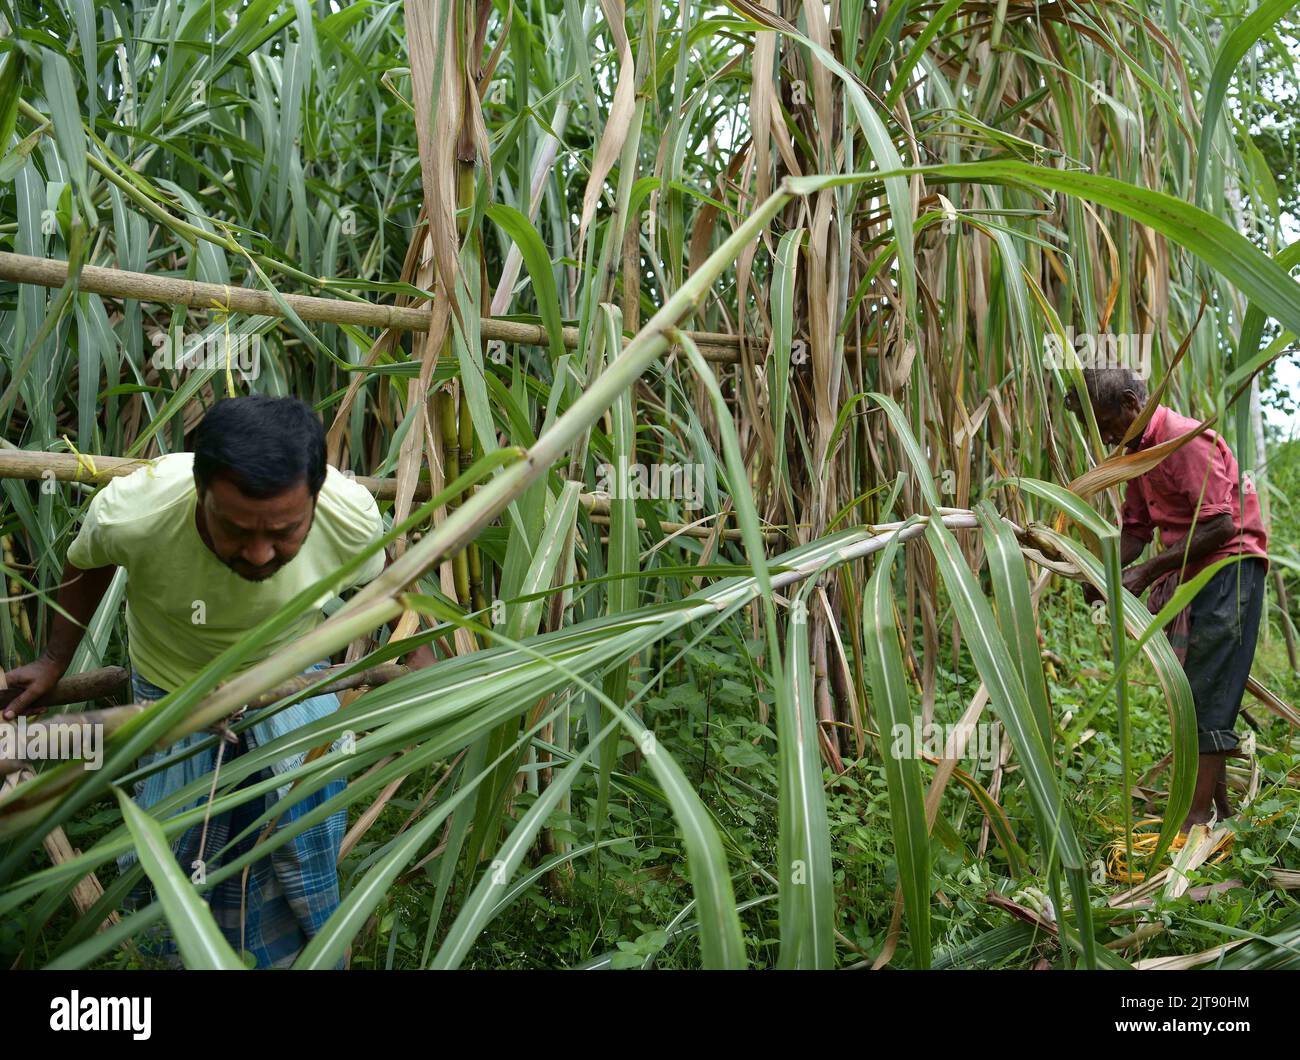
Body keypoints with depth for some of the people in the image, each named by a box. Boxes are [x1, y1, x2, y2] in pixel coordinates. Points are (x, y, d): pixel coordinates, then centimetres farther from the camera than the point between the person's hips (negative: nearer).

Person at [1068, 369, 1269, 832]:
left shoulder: (1186, 438, -18)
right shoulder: (1139, 452, 13)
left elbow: (1220, 525, -23)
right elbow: (1135, 530, 13)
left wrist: (1148, 570, -22)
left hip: (1229, 566, -10)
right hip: (1189, 575, 10)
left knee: (1209, 698, -10)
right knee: (1194, 694, 11)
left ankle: (1197, 817, -7)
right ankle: (1219, 806, 19)